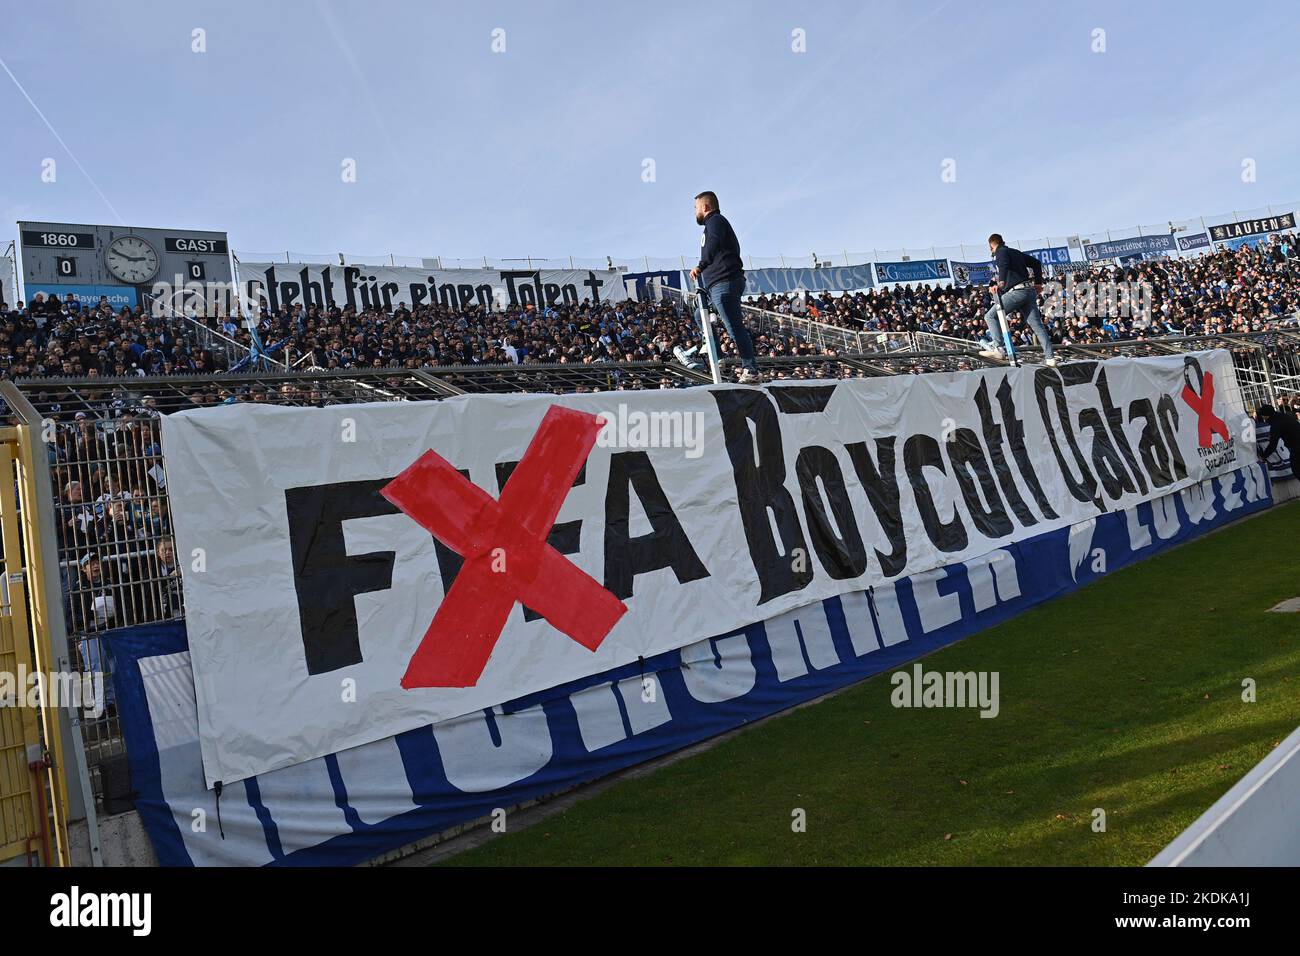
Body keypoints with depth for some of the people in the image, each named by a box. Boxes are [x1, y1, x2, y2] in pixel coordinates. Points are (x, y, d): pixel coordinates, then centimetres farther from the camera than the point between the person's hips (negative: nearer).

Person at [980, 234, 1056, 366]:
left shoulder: (1000, 252, 4)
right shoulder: (1016, 252, 27)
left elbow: (1004, 264, -20)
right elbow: (1036, 263, 33)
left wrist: (1001, 282, -31)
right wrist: (1038, 283, 33)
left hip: (1016, 291, -8)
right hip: (1030, 290, 8)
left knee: (990, 316, -2)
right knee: (1037, 325, 6)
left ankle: (998, 349, -15)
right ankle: (1049, 357, 1)